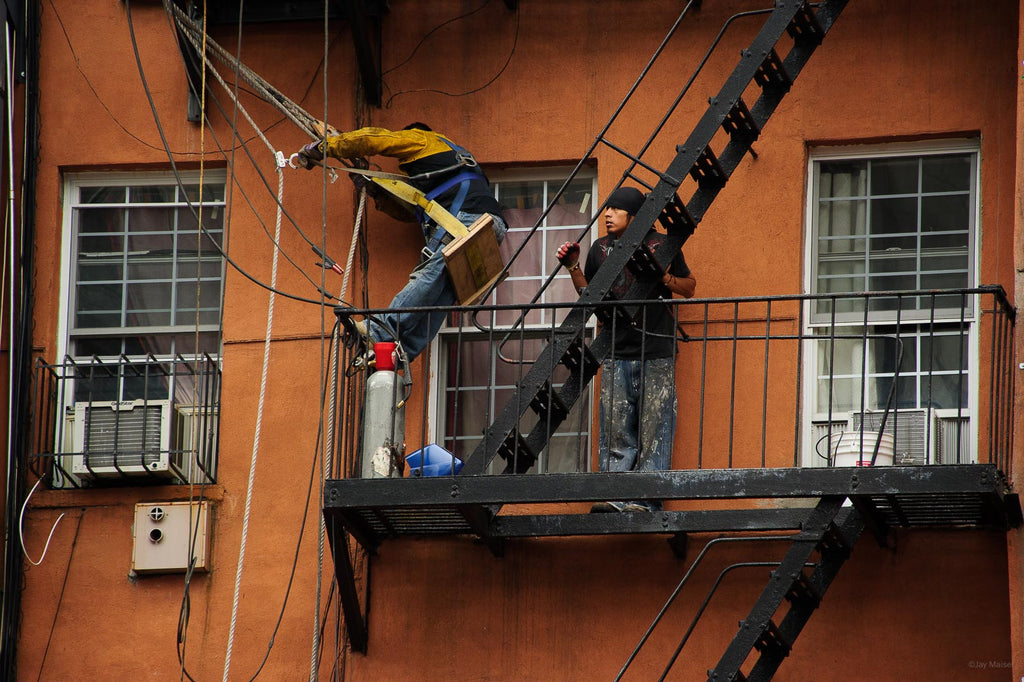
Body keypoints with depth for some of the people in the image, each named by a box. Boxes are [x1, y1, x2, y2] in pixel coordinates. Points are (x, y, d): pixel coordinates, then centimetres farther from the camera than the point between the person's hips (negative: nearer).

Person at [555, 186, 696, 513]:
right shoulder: (601, 249, 13)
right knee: (615, 430, -3)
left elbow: (689, 287, 12)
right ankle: (616, 498, -5)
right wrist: (574, 268, 8)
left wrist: (665, 277, -6)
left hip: (657, 354, -3)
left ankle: (645, 499, -9)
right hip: (617, 354, 3)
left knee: (653, 430, -7)